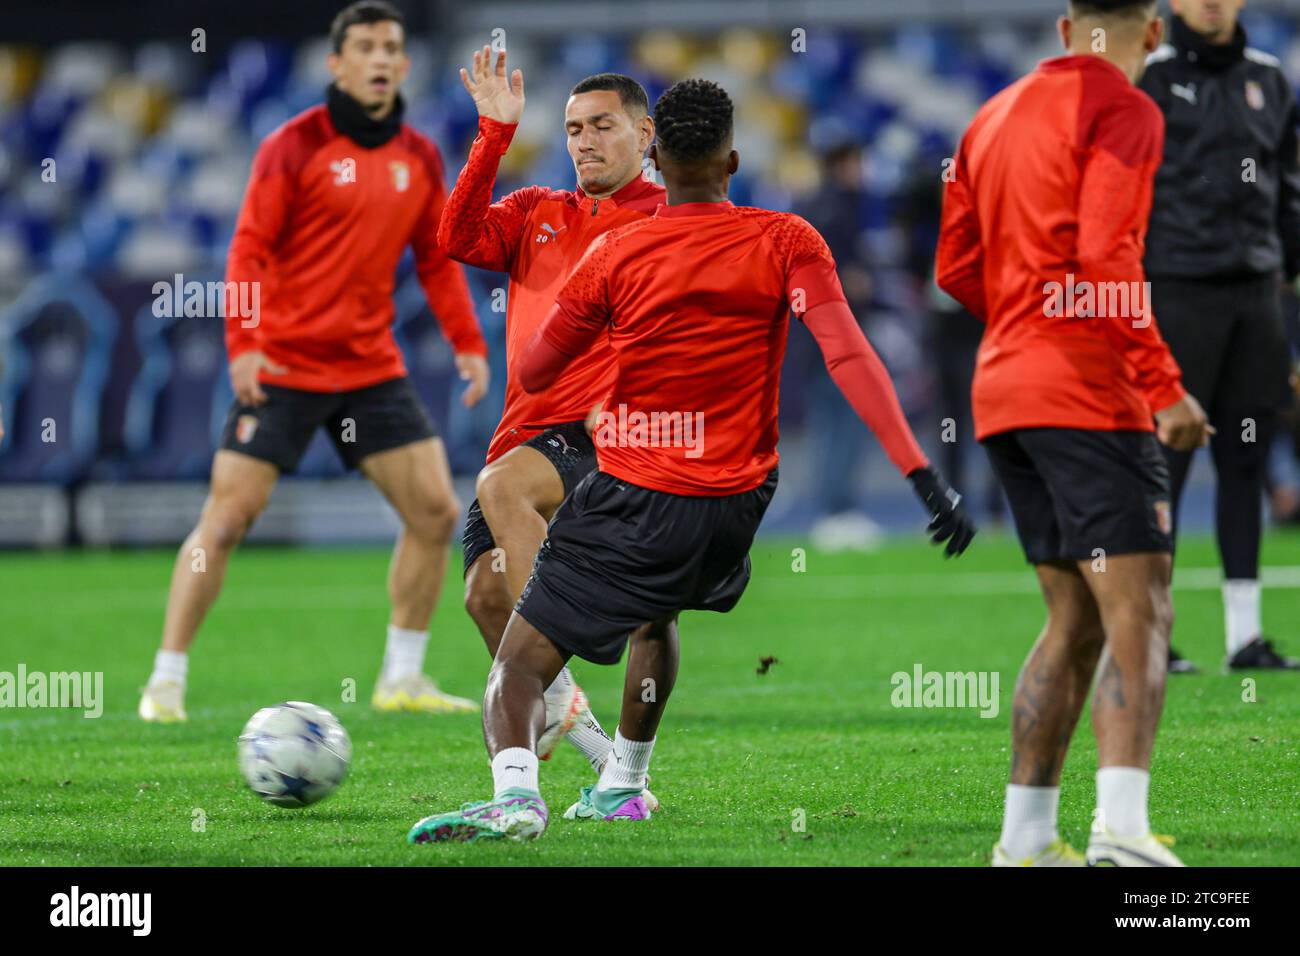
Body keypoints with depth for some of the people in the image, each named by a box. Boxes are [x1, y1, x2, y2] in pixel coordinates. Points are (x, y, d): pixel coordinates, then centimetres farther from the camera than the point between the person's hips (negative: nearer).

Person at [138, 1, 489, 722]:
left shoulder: (419, 159, 7)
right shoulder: (295, 146, -8)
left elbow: (436, 261, 16)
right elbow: (249, 249, -10)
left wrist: (468, 343, 5)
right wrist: (242, 343, -21)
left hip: (372, 368, 5)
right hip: (283, 366, -5)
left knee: (435, 511, -2)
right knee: (226, 517, -8)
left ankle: (401, 678, 11)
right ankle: (166, 681, 1)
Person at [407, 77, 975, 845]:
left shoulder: (617, 255, -7)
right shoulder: (787, 244, -6)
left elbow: (532, 373, 0)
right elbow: (848, 356, -17)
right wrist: (923, 473, -21)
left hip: (633, 502, -3)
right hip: (737, 503, 3)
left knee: (522, 661, -3)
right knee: (658, 615, 35)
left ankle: (515, 793, -31)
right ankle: (624, 783, 40)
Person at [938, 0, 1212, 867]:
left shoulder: (997, 116, 18)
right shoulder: (1124, 111, -6)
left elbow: (958, 268, 19)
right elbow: (1105, 256, -18)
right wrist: (1165, 388, -17)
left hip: (1003, 390, 8)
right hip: (1089, 396, -8)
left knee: (1075, 621, 13)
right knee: (1140, 611, -12)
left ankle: (1026, 837, 10)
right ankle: (1121, 824, -28)